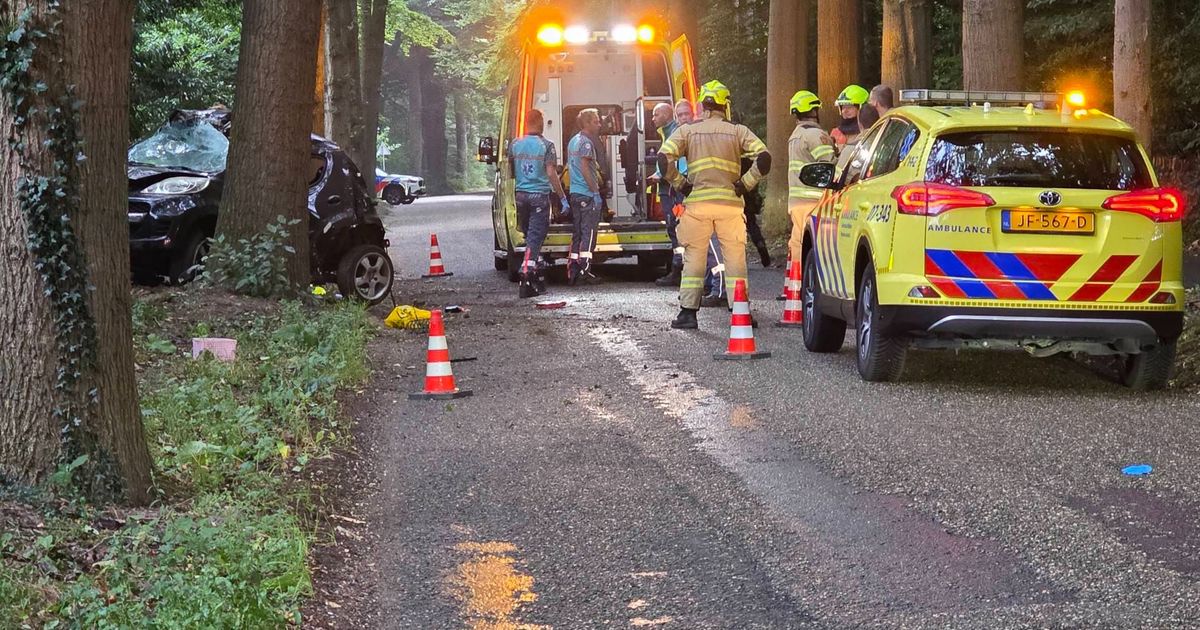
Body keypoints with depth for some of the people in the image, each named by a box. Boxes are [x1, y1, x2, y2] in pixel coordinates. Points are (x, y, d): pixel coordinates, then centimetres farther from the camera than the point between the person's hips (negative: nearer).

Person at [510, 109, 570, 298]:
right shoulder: (546, 146, -8)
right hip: (540, 196, -5)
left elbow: (511, 173, 12)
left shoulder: (515, 145, 6)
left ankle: (538, 279, 22)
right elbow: (551, 174, -12)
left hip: (521, 195, 5)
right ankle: (525, 281, -14)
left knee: (531, 237, 16)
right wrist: (562, 197, -6)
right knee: (535, 239, -5)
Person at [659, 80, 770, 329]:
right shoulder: (738, 131, 6)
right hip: (730, 203, 0)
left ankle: (688, 312, 4)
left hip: (697, 203, 0)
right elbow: (763, 158, -7)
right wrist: (745, 184, 1)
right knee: (735, 259, 6)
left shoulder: (687, 131, 6)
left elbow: (664, 158, -7)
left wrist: (680, 184, 2)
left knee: (693, 259, 7)